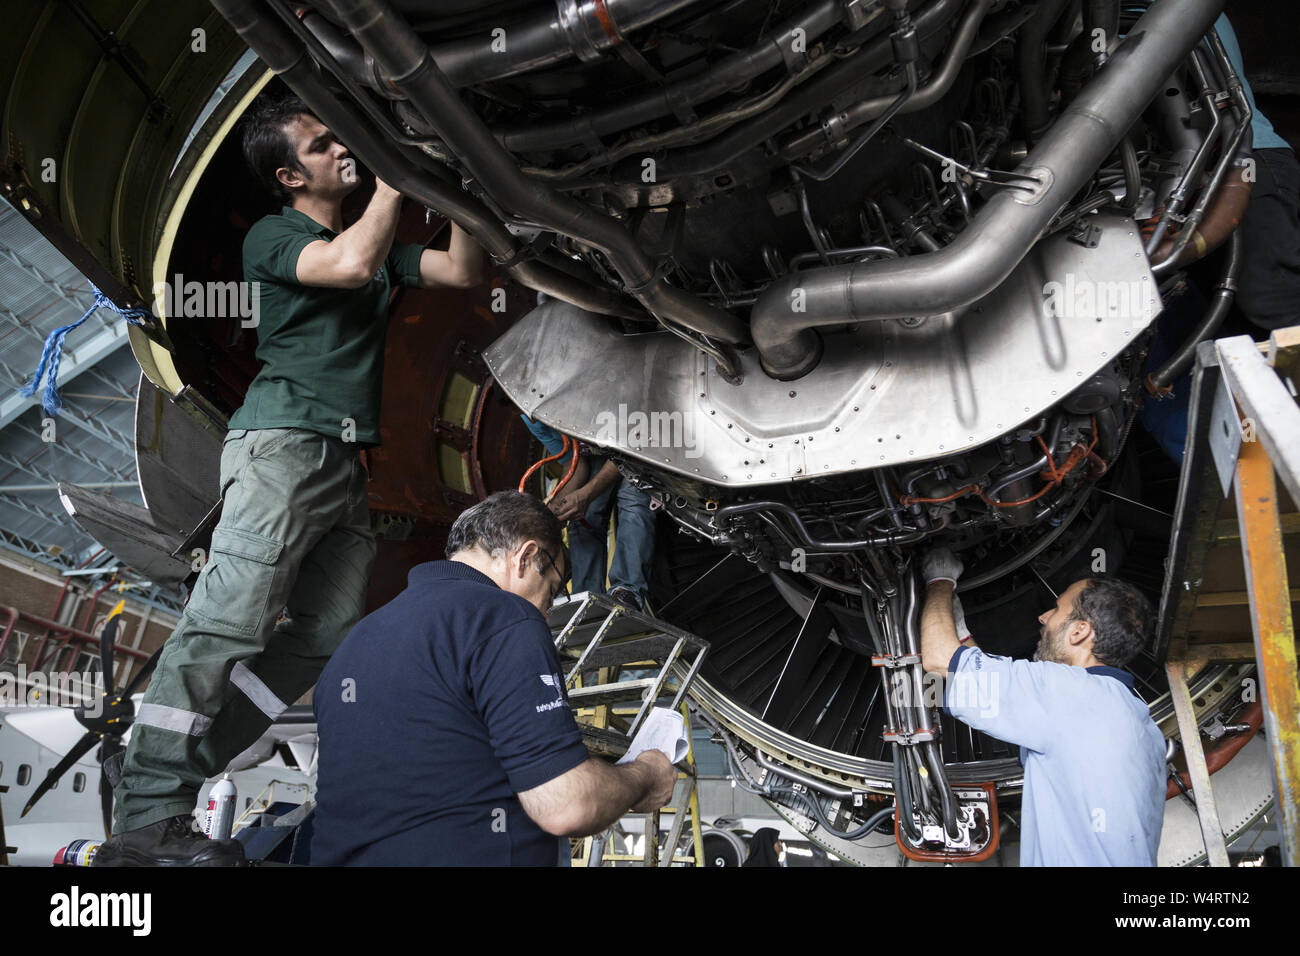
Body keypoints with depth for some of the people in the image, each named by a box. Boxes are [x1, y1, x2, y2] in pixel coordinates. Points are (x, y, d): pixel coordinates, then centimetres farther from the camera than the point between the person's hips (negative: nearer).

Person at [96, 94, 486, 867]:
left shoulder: (376, 239, 25)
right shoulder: (274, 237, 3)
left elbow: (464, 273, 20)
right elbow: (350, 265, -17)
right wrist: (395, 181, -5)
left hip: (346, 460, 8)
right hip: (285, 442, -8)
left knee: (324, 636, 2)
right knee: (229, 622, -16)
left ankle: (184, 760, 8)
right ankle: (148, 824, -14)